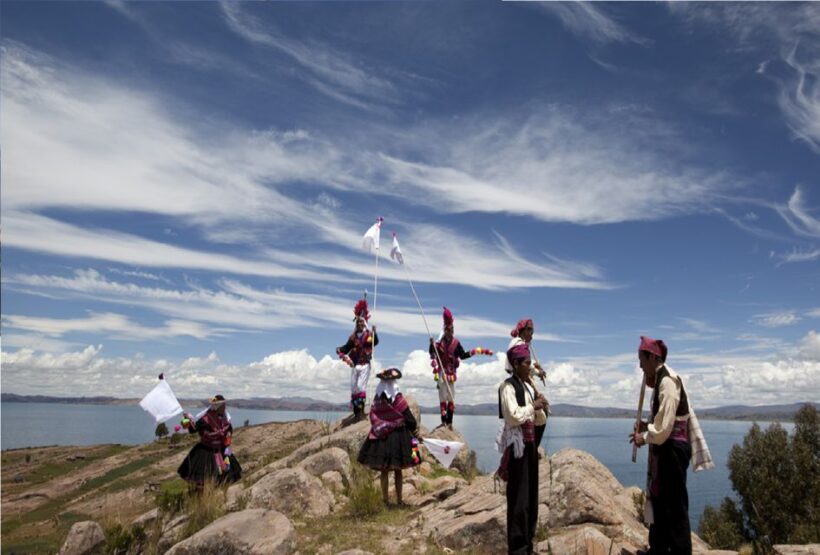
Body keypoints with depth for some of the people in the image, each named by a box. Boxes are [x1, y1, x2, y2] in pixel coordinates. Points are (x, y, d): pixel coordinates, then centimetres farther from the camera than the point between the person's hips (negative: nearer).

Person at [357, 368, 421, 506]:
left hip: (380, 437, 3)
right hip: (398, 436, -3)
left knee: (384, 471, 10)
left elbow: (373, 418, 4)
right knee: (398, 471, 9)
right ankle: (399, 500, 15)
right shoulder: (398, 399, -12)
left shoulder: (377, 399, -2)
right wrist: (414, 428, 9)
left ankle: (385, 500, 13)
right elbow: (408, 417, -8)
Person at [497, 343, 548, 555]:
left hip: (530, 442, 9)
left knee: (531, 492, 14)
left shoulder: (528, 386, 14)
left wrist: (540, 407, 1)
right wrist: (534, 406, -11)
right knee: (519, 494, -3)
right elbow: (514, 416, -23)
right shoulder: (508, 386, -12)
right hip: (517, 444, -8)